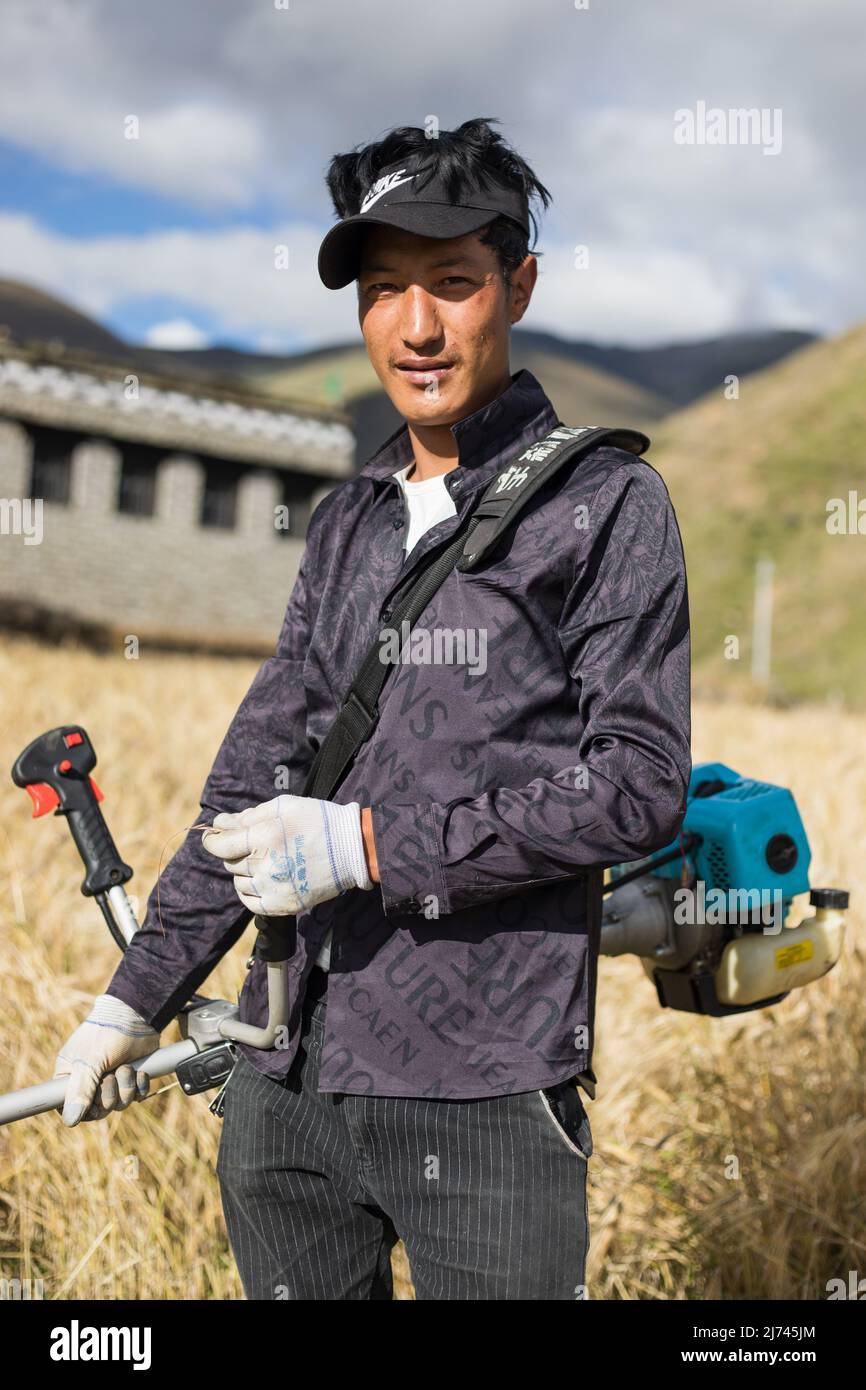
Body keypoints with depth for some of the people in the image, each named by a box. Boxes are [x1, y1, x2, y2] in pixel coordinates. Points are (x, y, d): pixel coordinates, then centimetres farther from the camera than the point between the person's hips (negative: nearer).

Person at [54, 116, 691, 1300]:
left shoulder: (605, 504, -3)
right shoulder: (347, 522, 14)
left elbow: (640, 785, -10)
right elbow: (260, 769, 16)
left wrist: (369, 846, -15)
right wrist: (139, 995, 14)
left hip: (481, 1103, -5)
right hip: (283, 1083, 5)